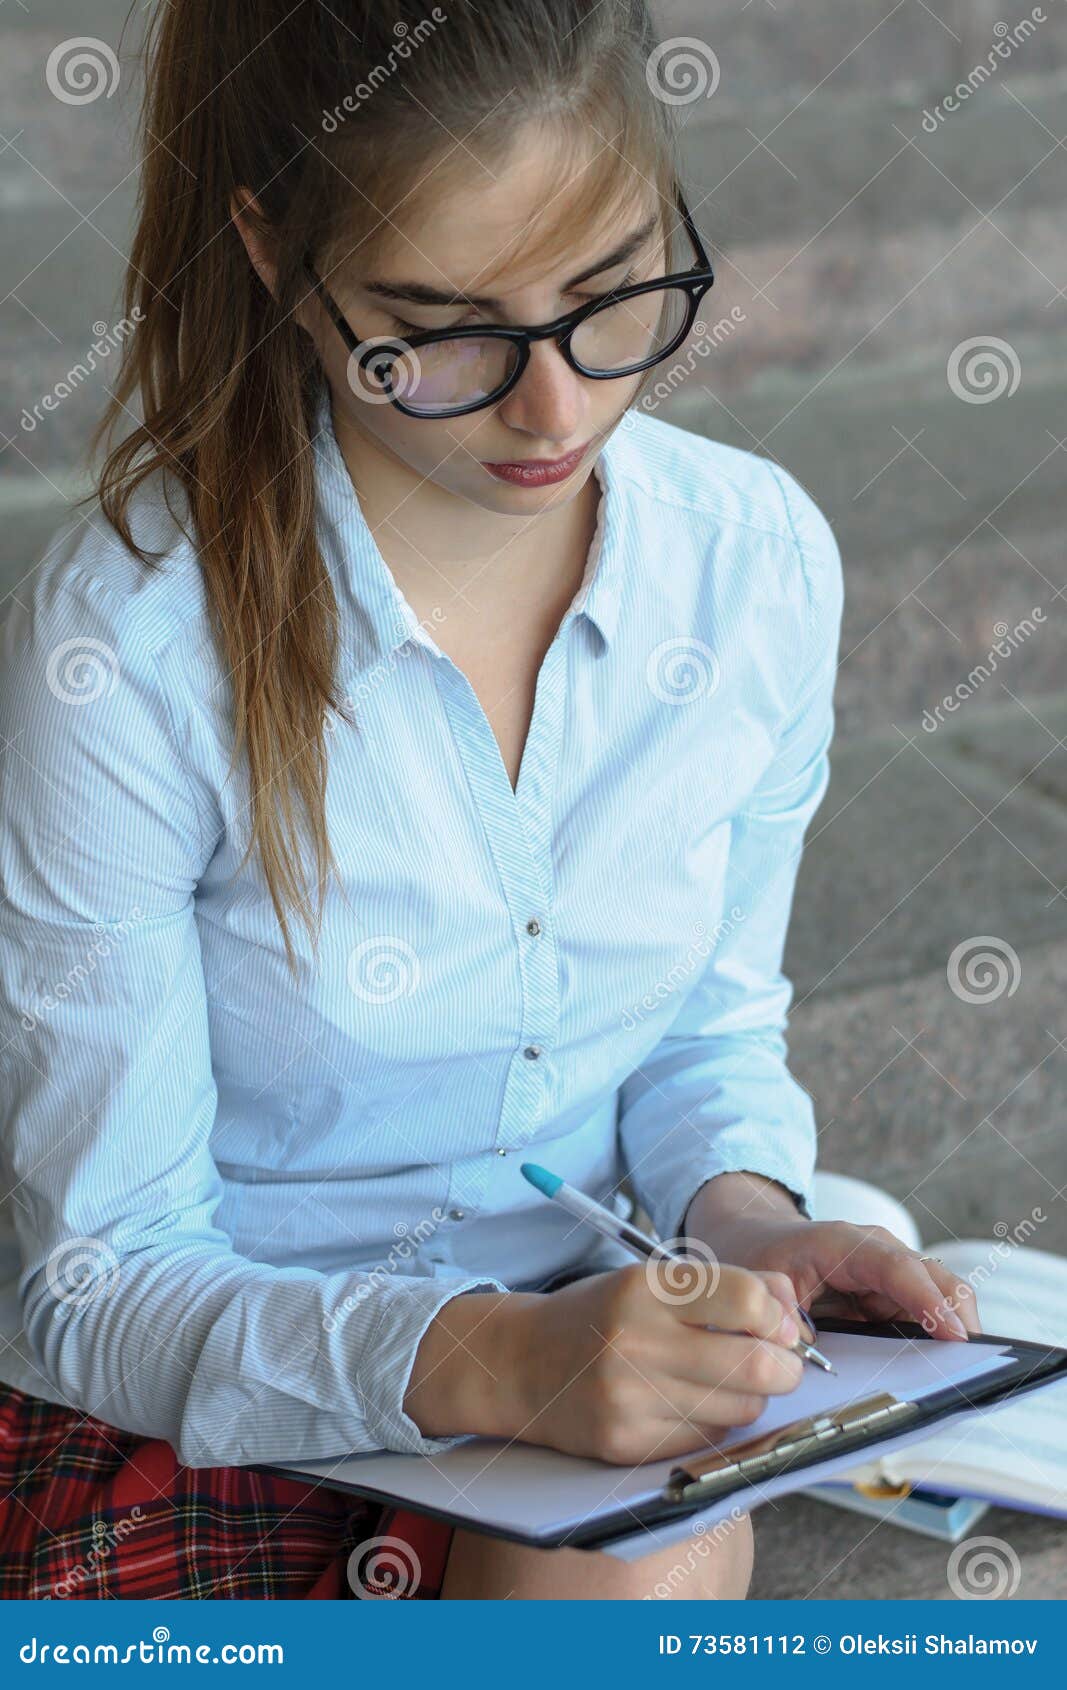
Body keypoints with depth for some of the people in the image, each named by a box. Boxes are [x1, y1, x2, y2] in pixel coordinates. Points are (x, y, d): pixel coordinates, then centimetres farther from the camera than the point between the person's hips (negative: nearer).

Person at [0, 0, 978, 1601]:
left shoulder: (763, 558, -6)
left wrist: (737, 1212, -11)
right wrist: (495, 1361, -31)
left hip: (596, 1342, 4)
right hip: (200, 1418, -3)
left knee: (638, 1572, -28)